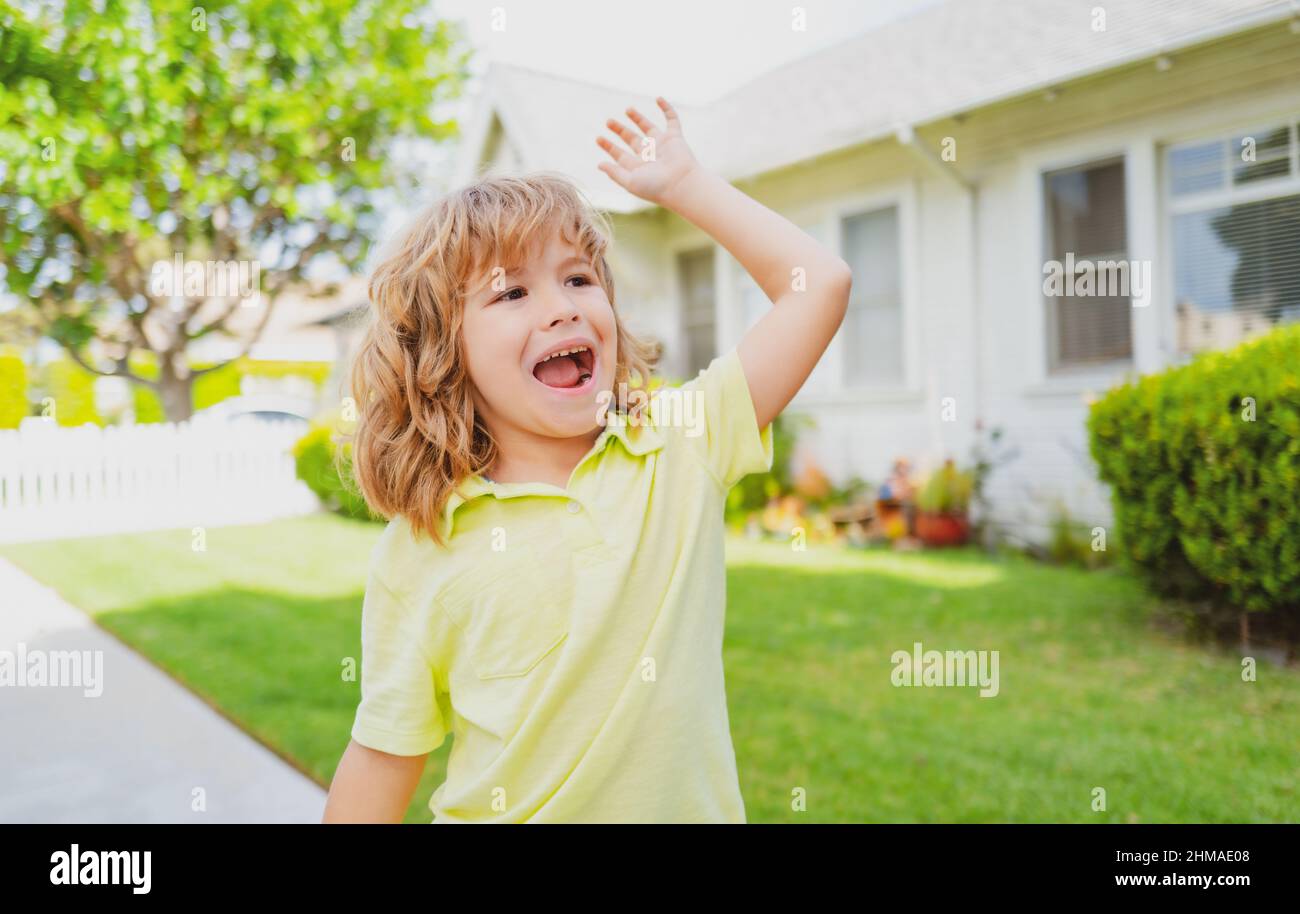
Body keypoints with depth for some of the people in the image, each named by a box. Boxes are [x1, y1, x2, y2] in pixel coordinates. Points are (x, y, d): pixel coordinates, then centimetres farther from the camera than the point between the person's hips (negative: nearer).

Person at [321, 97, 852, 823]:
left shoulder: (683, 443, -9)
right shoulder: (419, 554, -14)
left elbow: (820, 284, -11)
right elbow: (386, 755, -7)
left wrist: (684, 183, -7)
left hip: (694, 805, 2)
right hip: (505, 813, -1)